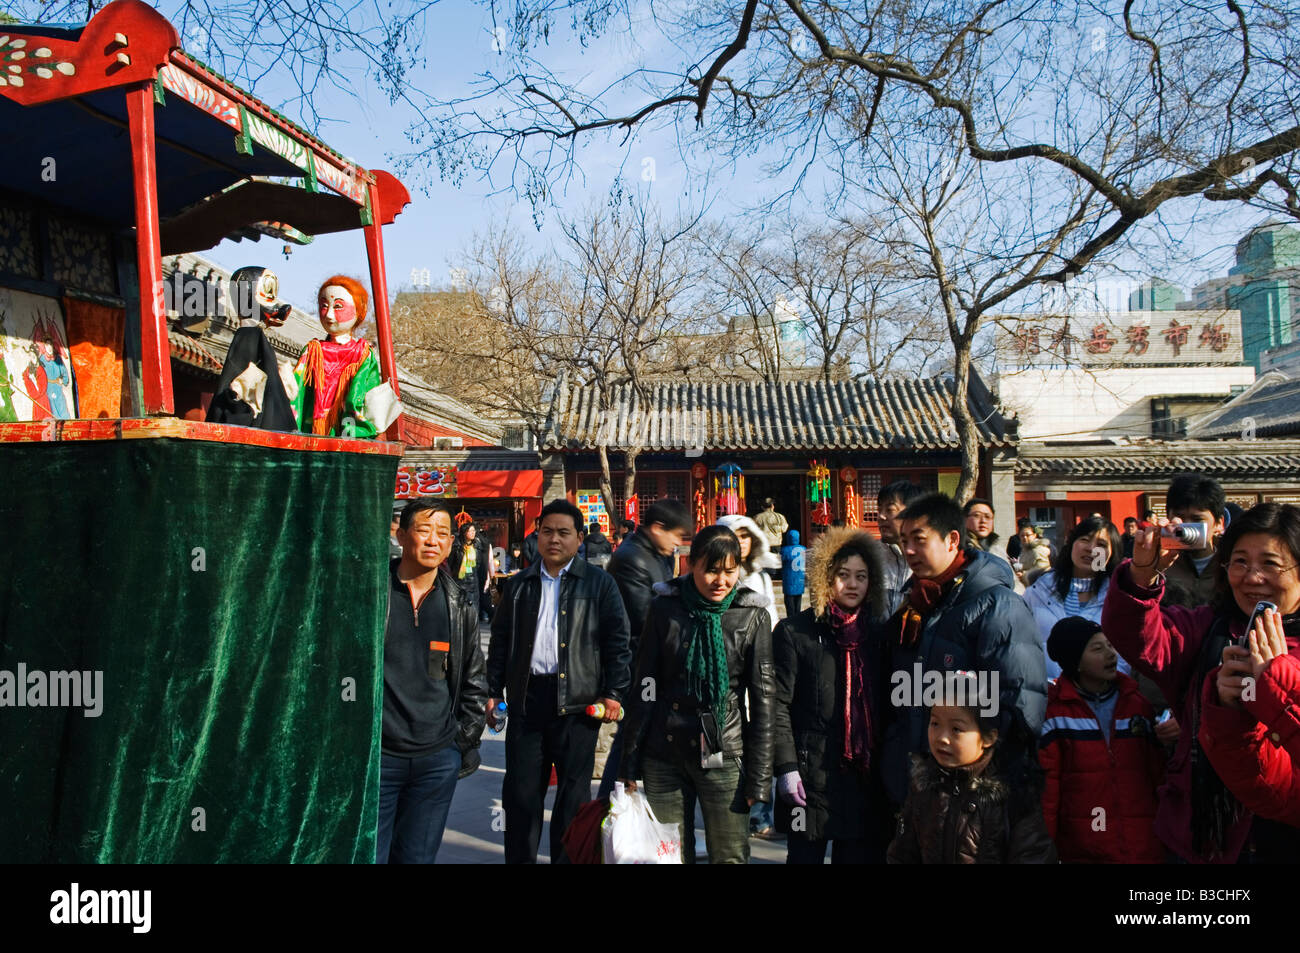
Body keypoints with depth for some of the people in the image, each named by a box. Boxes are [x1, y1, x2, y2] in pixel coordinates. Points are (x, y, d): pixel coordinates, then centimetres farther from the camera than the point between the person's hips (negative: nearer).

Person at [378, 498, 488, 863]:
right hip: (375, 756, -2)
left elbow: (474, 682, 13)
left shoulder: (458, 605, 5)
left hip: (438, 761, 3)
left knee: (417, 856, 12)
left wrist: (465, 742, 8)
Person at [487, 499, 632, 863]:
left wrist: (614, 693, -6)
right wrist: (493, 691, 9)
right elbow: (500, 641, 15)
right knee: (521, 791, 8)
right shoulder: (518, 585, 12)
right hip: (526, 697, 3)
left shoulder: (598, 583, 2)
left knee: (573, 794, 6)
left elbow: (618, 641, 0)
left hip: (577, 703, -3)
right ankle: (518, 858, 22)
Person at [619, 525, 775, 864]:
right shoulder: (665, 608, 0)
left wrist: (759, 778, -4)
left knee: (730, 856, 2)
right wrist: (631, 759, 4)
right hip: (664, 753, 2)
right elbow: (644, 686, 5)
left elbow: (763, 699, -1)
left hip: (723, 754, -1)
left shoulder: (753, 616, -3)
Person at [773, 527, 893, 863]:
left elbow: (885, 704, 12)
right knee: (806, 854, 8)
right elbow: (779, 706, -9)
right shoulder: (794, 631, -5)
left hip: (866, 777, 4)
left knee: (860, 854, 12)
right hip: (812, 776, -4)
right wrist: (786, 767, -14)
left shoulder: (876, 632, 9)